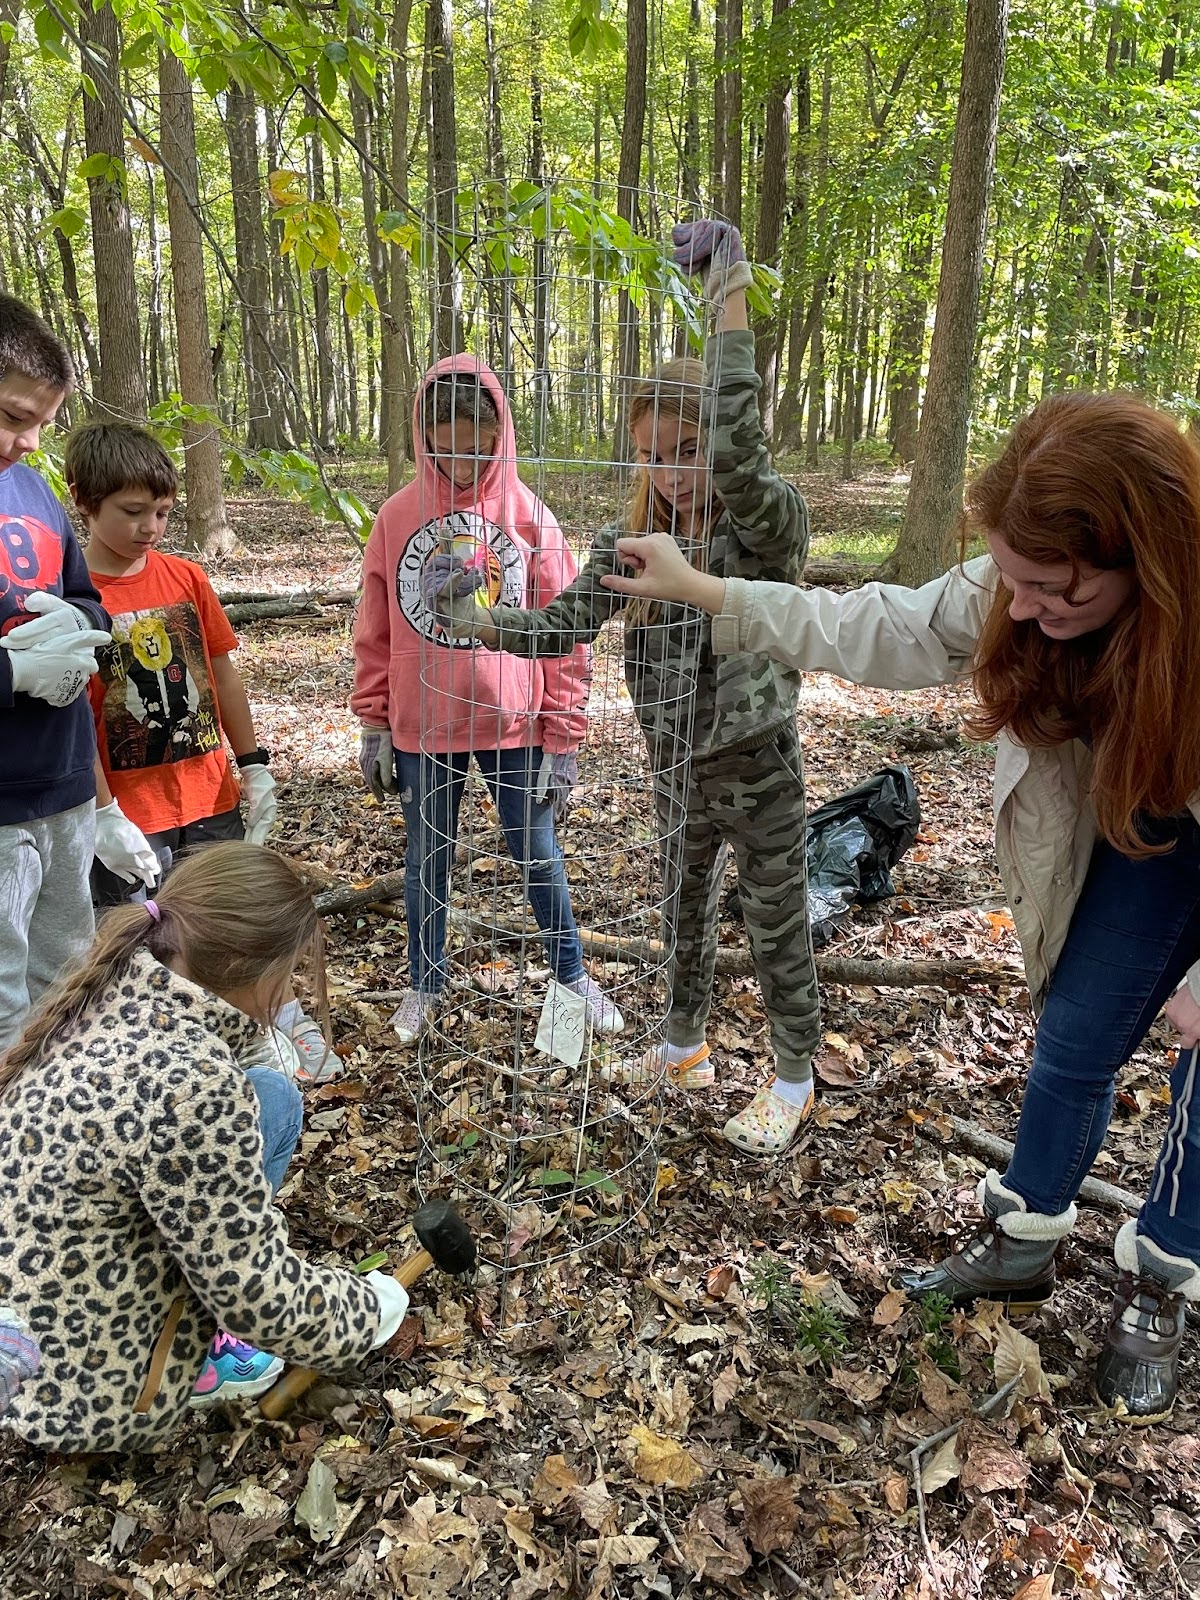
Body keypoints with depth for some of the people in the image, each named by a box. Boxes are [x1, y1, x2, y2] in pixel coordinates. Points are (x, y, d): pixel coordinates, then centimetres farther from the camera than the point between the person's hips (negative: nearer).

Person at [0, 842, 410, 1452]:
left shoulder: (107, 996, -6)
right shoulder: (190, 1082, -31)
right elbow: (261, 1299, -21)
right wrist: (368, 1309, -4)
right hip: (87, 1392, -8)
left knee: (265, 1098, 10)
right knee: (272, 1100, -8)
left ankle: (194, 1337, 14)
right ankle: (191, 1368, 3)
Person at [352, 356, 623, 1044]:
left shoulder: (530, 516, -5)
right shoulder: (398, 515, -1)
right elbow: (375, 633, 5)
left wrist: (563, 741, -5)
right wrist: (374, 727, 5)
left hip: (513, 723, -1)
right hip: (422, 726, 2)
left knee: (538, 854, 11)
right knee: (428, 857, 15)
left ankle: (573, 976, 31)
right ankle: (426, 984, 34)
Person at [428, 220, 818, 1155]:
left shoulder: (770, 526, -19)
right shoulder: (633, 542, -2)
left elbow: (739, 458, -40)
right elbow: (561, 626, -5)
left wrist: (731, 299, -41)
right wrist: (478, 620, -21)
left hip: (758, 766, -5)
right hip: (678, 764, 5)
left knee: (778, 928, 11)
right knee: (684, 913, 22)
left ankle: (794, 1081, 31)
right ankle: (687, 1045, 45)